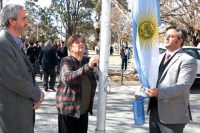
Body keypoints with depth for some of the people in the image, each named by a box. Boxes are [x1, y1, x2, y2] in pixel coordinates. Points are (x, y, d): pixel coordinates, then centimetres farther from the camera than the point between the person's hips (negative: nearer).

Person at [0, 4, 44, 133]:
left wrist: (36, 95, -1)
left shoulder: (15, 43, 12)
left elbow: (27, 72, 14)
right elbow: (13, 81, -23)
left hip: (22, 109, 9)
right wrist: (38, 94, -9)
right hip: (12, 111, -9)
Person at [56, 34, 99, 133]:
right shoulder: (66, 61, -8)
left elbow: (98, 76, -3)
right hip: (68, 109, -5)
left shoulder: (88, 60, 8)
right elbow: (67, 78, -28)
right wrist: (88, 66, -36)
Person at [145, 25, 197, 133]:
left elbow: (183, 86, -20)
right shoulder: (159, 57, 16)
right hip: (154, 110, 7)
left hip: (172, 115, -7)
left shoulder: (187, 60, -10)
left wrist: (159, 92, -30)